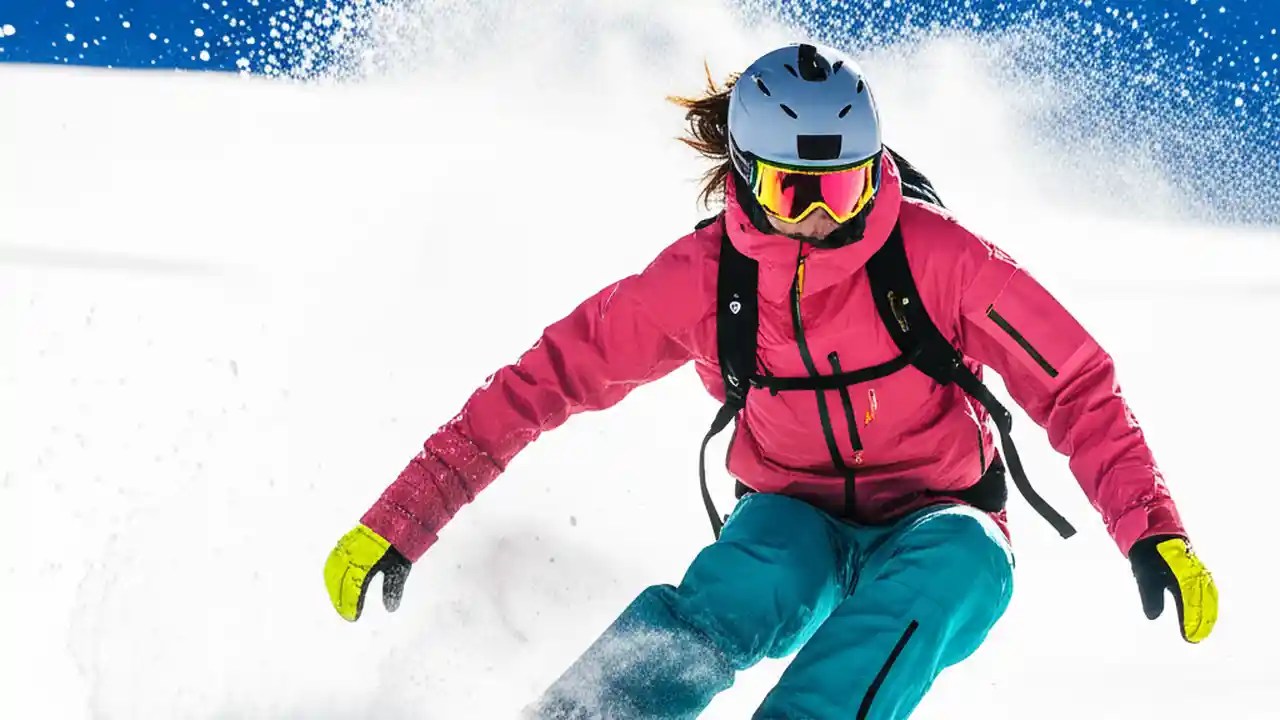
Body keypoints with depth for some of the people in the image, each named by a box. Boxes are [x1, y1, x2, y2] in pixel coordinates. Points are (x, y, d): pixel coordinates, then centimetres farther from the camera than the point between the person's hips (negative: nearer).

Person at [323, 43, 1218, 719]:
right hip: (796, 526, 1)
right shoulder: (703, 278, -13)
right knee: (721, 605, -34)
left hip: (937, 527, 0)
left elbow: (1076, 385, -12)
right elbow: (543, 380, -8)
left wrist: (1154, 534, -24)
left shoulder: (935, 255, -18)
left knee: (960, 559, -37)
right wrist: (399, 520, -12)